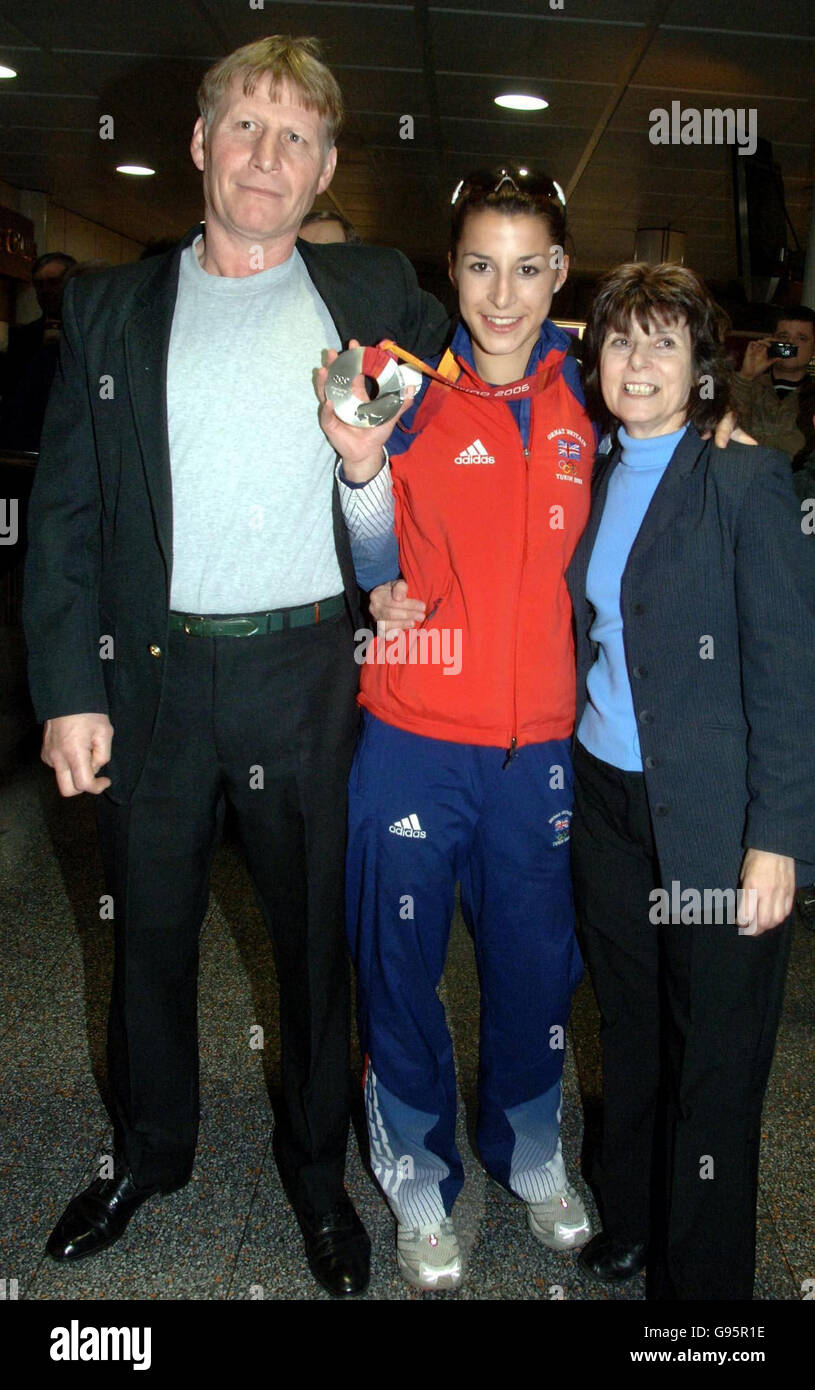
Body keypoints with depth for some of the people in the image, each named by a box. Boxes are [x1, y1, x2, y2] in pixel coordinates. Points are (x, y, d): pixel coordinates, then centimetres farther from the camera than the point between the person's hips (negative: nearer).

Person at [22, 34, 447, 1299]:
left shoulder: (378, 293, 6)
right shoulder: (111, 309, 7)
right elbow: (64, 515, 2)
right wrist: (68, 692, -5)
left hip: (312, 672, -1)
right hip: (151, 674, 1)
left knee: (318, 932, 11)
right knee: (150, 931, 16)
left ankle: (317, 1168, 35)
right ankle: (149, 1151, 40)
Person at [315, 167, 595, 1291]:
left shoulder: (585, 405, 4)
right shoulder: (412, 395, -3)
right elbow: (377, 576, -4)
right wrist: (361, 468, -21)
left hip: (540, 741, 3)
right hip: (415, 739, -2)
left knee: (536, 957, 15)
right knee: (401, 961, 9)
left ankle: (531, 1151, 42)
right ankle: (419, 1179, 34)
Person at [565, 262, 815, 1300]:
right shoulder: (593, 485, 8)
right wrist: (571, 784, 5)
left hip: (712, 822, -5)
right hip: (606, 805, 5)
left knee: (713, 1061, 9)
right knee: (630, 1036, 19)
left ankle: (699, 1275, 30)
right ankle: (626, 1224, 41)